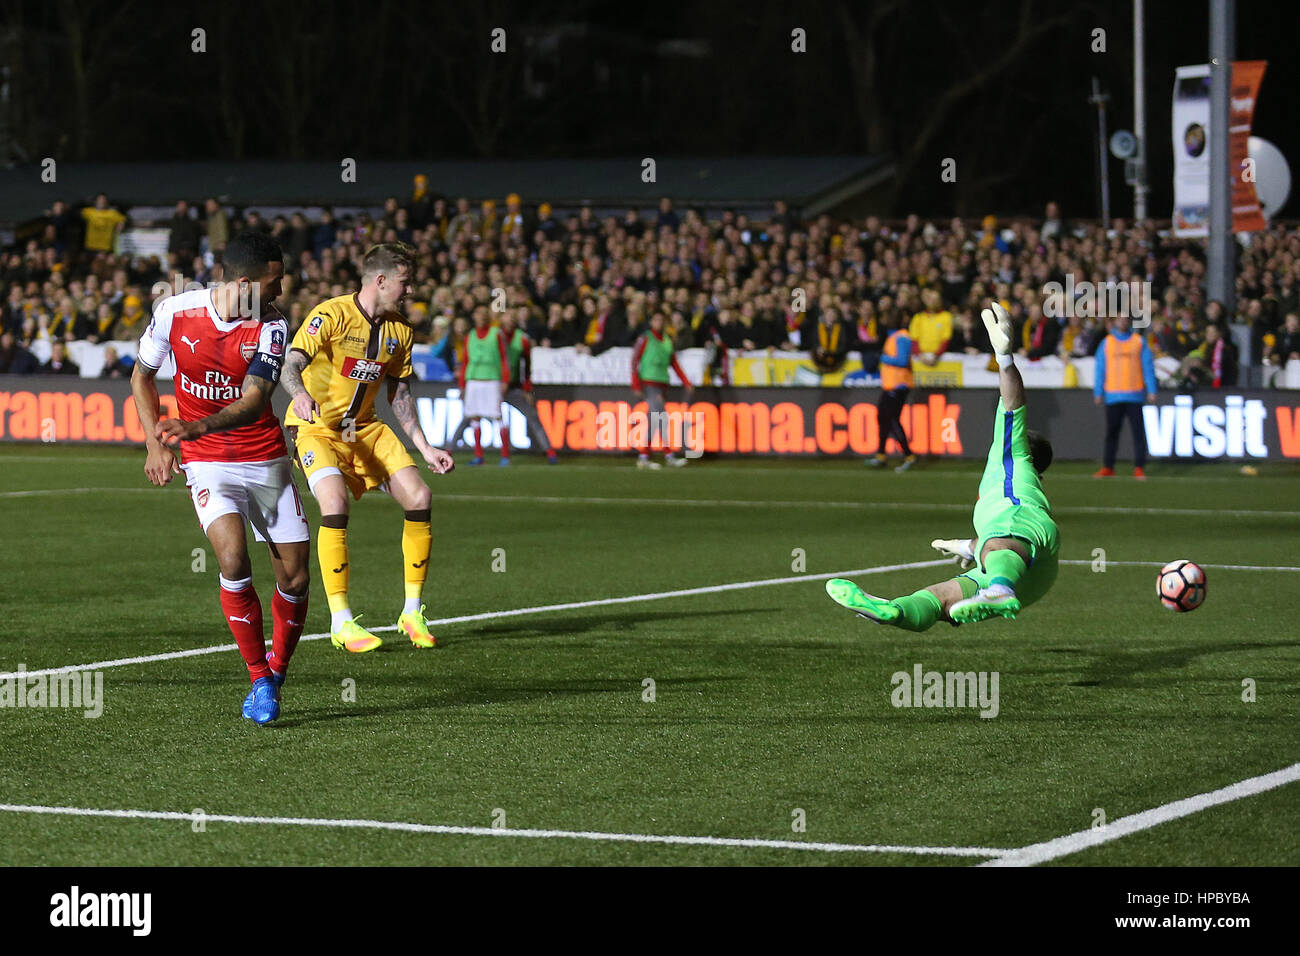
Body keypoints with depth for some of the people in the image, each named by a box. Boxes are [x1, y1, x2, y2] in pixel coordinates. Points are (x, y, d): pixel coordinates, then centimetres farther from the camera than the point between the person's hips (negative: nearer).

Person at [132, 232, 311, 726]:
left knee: (295, 578, -1)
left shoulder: (271, 326, -13)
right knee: (233, 559, -23)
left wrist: (198, 426, -41)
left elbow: (253, 402, -24)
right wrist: (155, 441, -3)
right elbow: (142, 375, 7)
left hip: (266, 459, 1)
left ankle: (277, 671, 25)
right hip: (208, 463, -1)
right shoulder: (174, 311, -11)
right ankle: (258, 679, -8)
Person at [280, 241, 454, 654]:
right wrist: (300, 393, -51)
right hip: (316, 428, -6)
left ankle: (412, 612, 6)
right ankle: (341, 623, -19)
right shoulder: (331, 315, -17)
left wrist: (424, 447, 9)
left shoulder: (399, 330, 4)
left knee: (418, 498, -9)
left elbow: (399, 392, 14)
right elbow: (291, 365, -28)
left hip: (365, 429, 6)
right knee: (334, 502, -29)